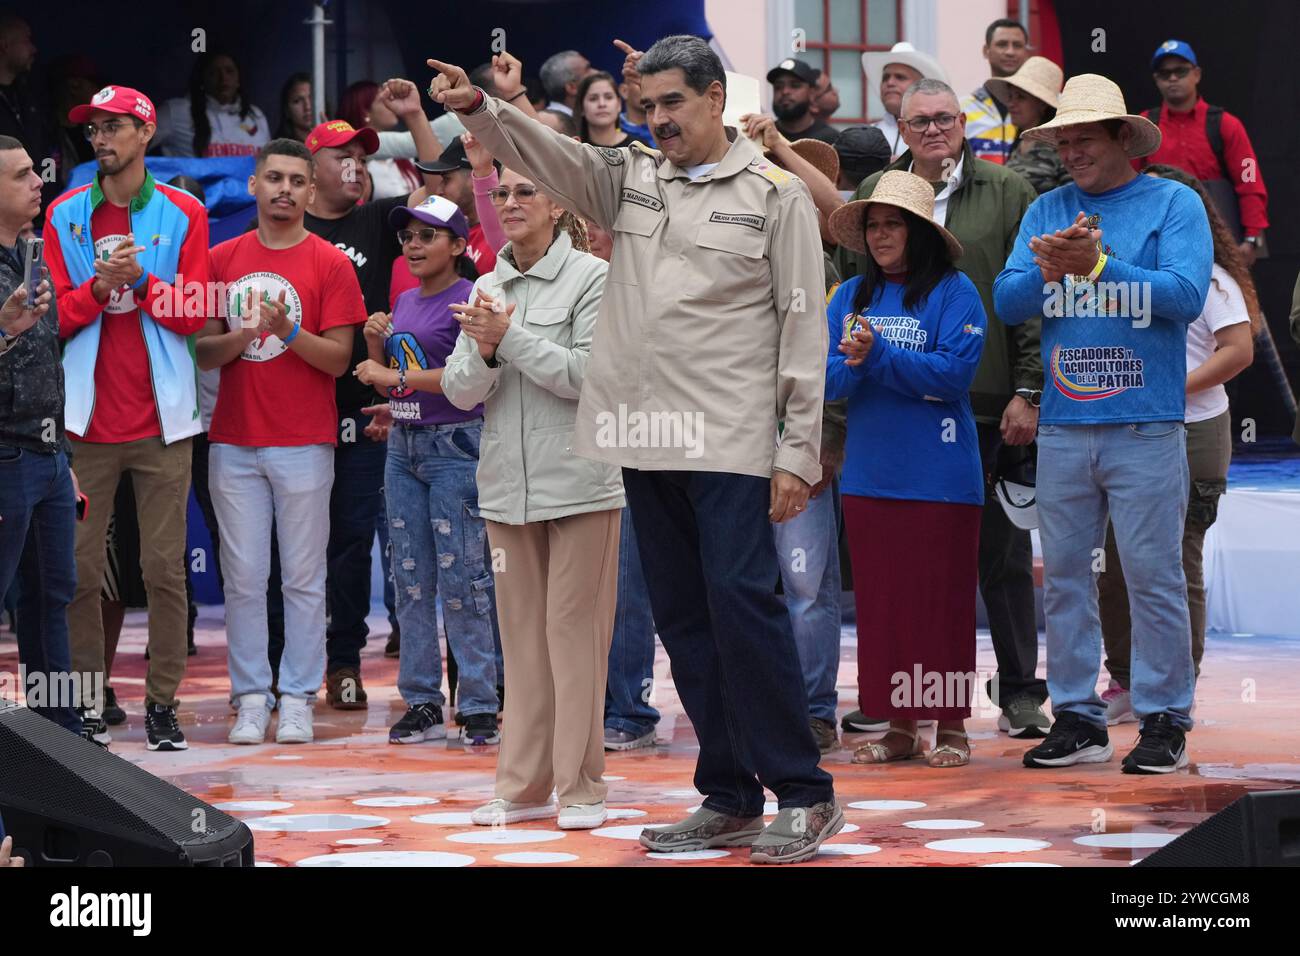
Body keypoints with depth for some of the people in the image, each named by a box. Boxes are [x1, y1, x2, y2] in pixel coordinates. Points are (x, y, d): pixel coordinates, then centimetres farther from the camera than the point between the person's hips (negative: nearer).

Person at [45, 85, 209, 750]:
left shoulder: (182, 214, 5)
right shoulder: (64, 216, 8)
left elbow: (192, 315, 1)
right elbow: (55, 316, 4)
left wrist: (141, 279, -14)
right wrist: (99, 287, -14)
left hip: (161, 420, -1)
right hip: (86, 420, 1)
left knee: (165, 566, -1)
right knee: (80, 568, -1)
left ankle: (163, 702, 5)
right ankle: (87, 702, 6)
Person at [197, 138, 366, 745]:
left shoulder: (330, 264, 0)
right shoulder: (222, 260, 9)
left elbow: (338, 358, -3)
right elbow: (202, 353, 9)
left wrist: (288, 332, -19)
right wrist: (238, 337, -12)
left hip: (303, 444, -2)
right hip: (234, 443, 3)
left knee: (303, 578, 0)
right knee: (243, 578, 2)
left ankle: (297, 700, 6)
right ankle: (251, 699, 8)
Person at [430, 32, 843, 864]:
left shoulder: (775, 194, -1)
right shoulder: (630, 179, 13)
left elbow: (804, 327, -3)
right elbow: (548, 154, 0)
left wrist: (798, 452, -8)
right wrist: (479, 108, -21)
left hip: (732, 443, -6)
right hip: (646, 440, 6)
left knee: (742, 606, -12)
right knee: (683, 621, 9)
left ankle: (804, 794, -3)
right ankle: (729, 799, 16)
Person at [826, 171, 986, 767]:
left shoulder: (953, 293, -3)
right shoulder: (851, 296, 11)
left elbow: (954, 372, -14)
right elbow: (825, 381, 4)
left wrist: (879, 356, -18)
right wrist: (852, 364, -17)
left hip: (939, 476, -5)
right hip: (870, 475, 5)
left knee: (940, 600, -1)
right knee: (880, 599, 7)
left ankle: (951, 725, 7)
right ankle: (898, 725, 14)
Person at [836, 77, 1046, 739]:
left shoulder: (1006, 192, 3)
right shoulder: (872, 194, 10)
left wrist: (1028, 391, -6)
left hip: (988, 404, -2)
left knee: (1001, 552, 5)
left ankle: (1020, 690, 13)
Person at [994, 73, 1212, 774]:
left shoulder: (1173, 204, 2)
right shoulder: (1046, 211, 14)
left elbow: (1185, 295, -12)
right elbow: (1008, 302, 6)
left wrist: (1097, 265, -19)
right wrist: (1048, 270, -14)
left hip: (1146, 427, -4)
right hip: (1063, 426, 4)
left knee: (1153, 575, -3)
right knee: (1063, 576, 5)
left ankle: (1164, 721, 4)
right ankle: (1076, 718, 12)